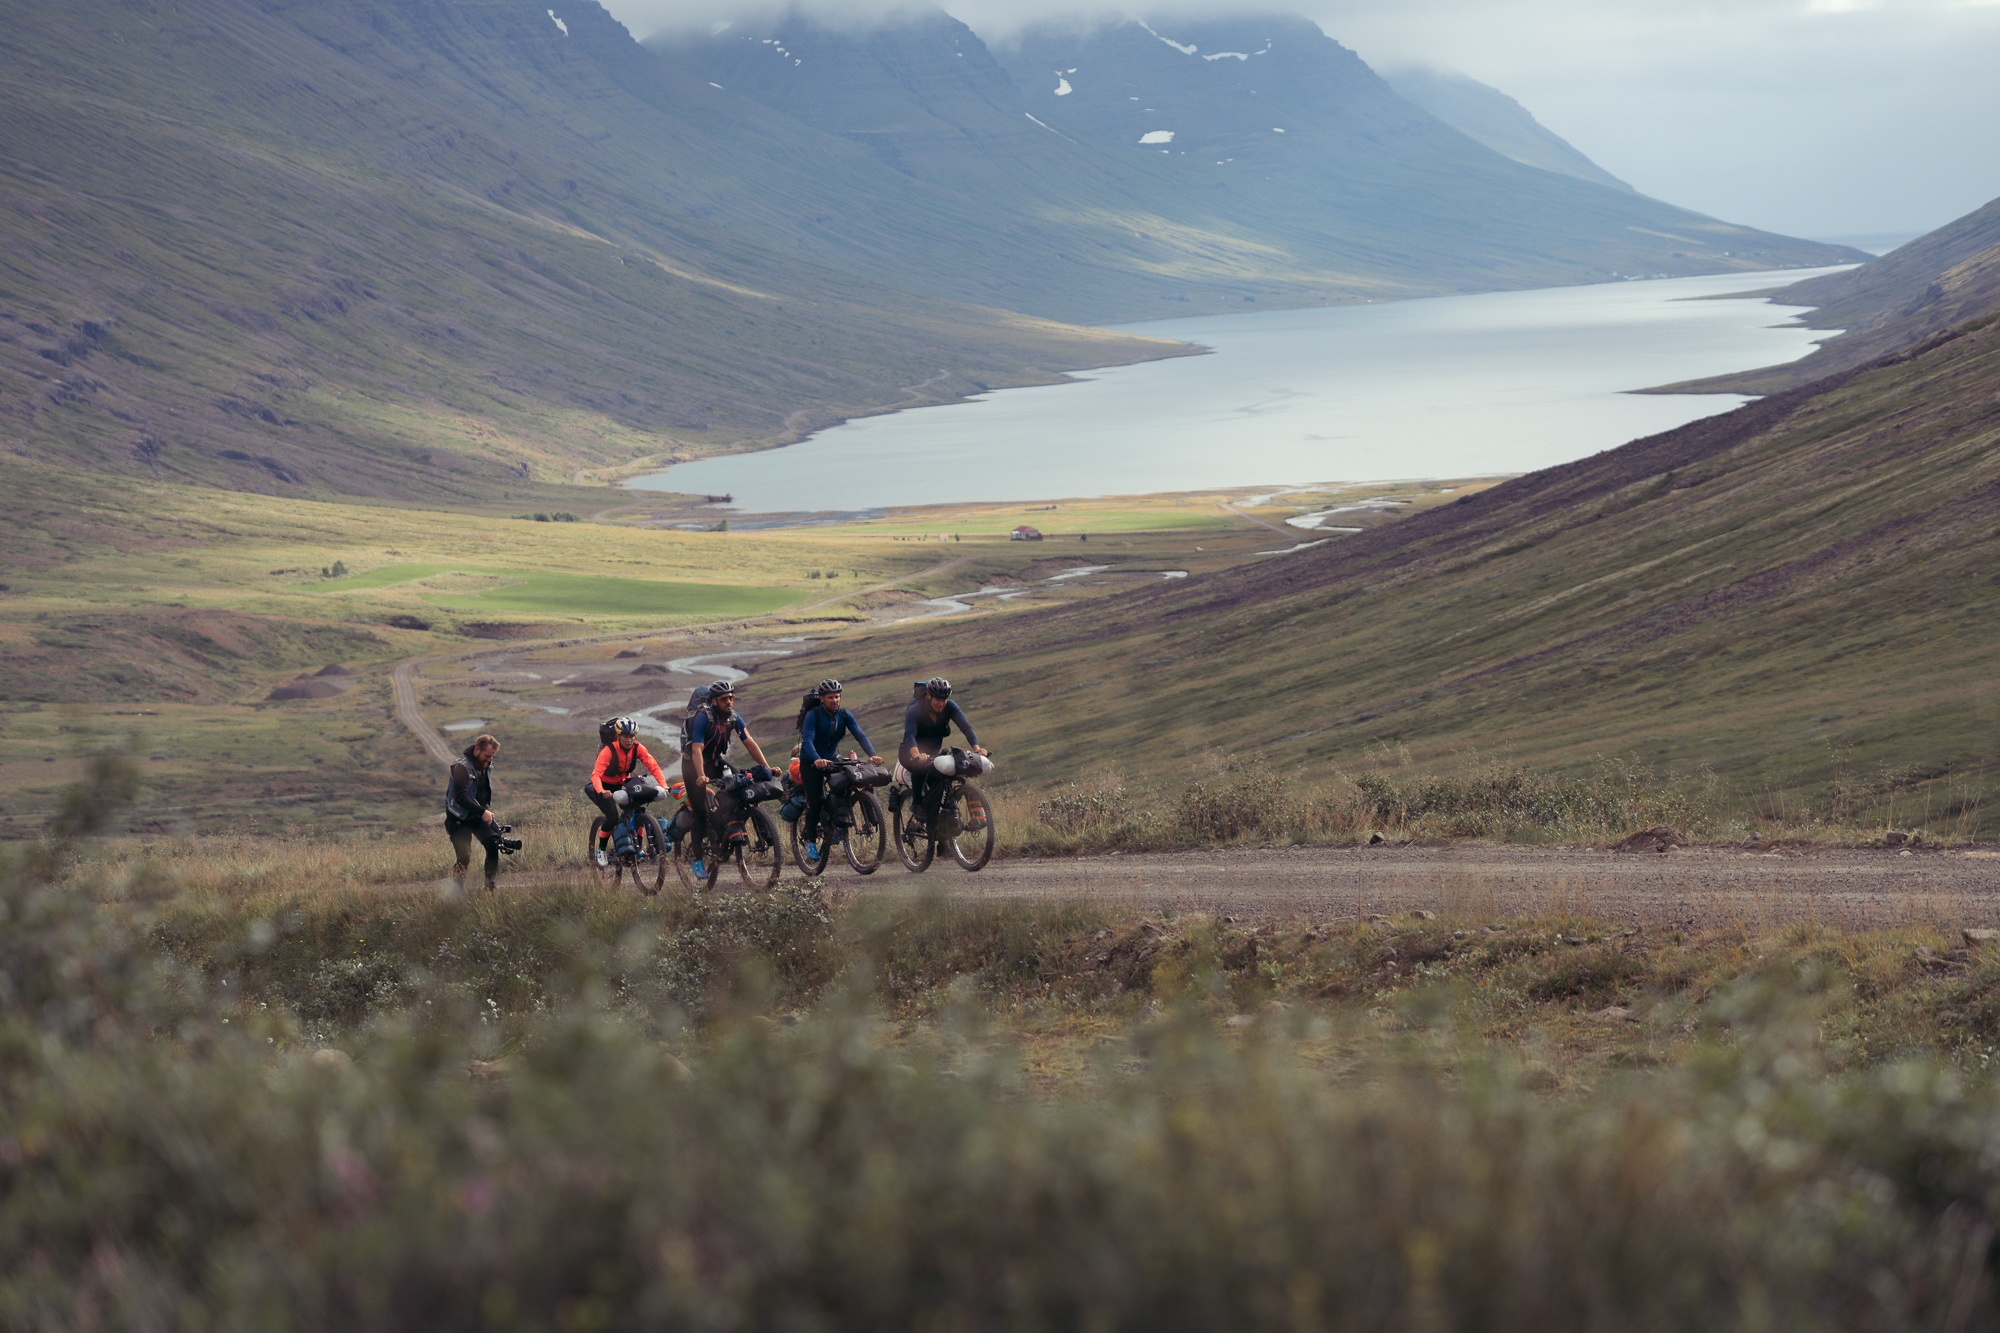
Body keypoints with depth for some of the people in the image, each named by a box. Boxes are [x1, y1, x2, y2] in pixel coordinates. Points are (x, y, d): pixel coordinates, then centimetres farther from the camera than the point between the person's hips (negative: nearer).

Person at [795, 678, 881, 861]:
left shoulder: (845, 715, -6)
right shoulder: (812, 716, -20)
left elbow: (860, 735, -16)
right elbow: (807, 740, -32)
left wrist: (873, 754, -33)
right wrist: (817, 760, -51)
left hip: (831, 758, 4)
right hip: (810, 762, -4)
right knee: (816, 801, -16)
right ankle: (810, 841, 0)